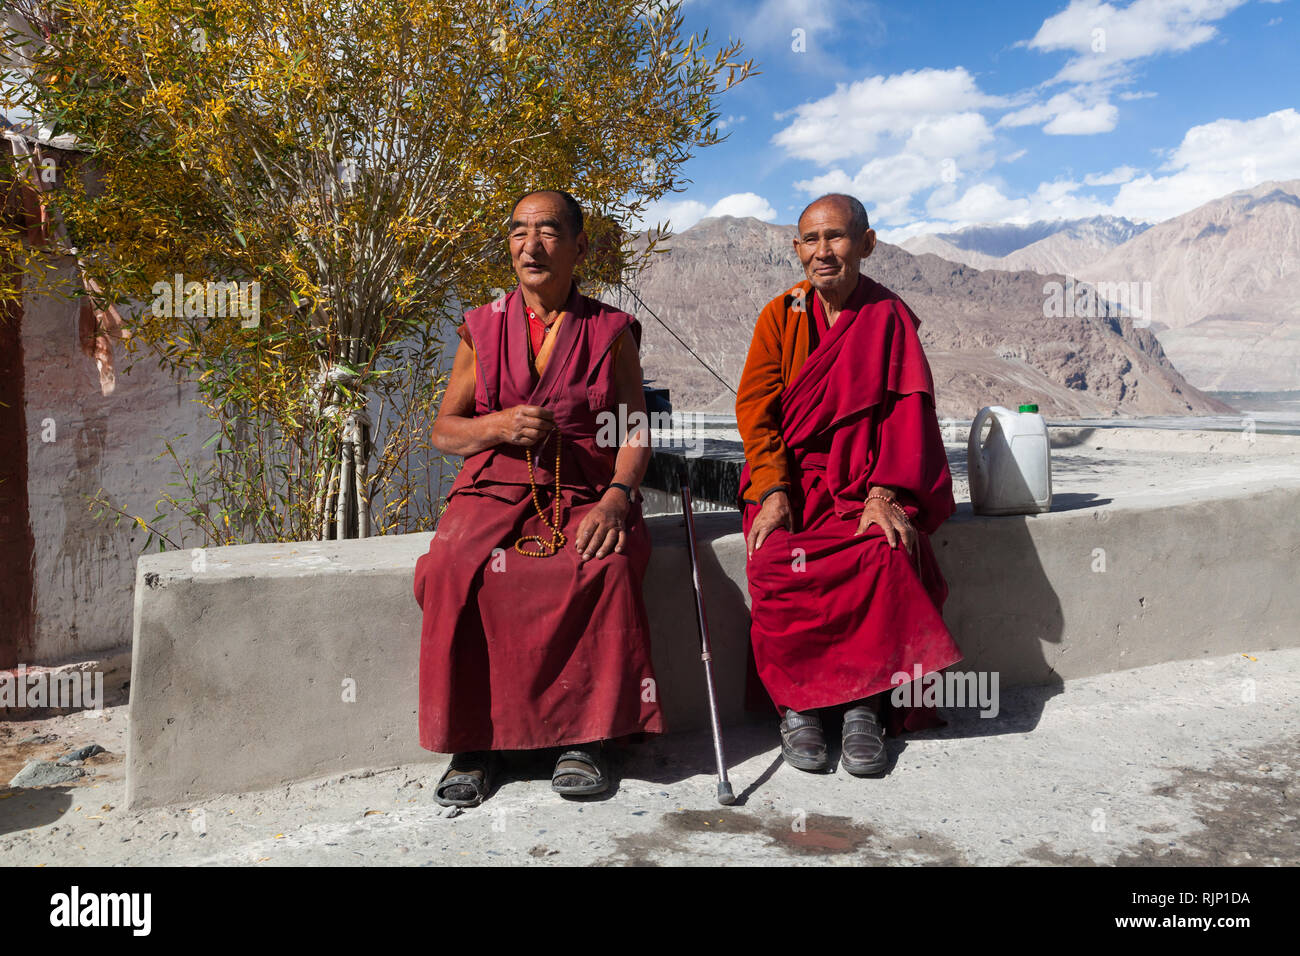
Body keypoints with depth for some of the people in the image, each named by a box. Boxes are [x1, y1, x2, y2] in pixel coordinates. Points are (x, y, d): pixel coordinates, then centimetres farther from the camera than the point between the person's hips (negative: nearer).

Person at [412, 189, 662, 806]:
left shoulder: (611, 332, 10)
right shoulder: (483, 330, 14)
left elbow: (635, 431, 5)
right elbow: (443, 431, 14)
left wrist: (617, 496, -15)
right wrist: (501, 425, -8)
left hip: (585, 493, -1)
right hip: (495, 487, 1)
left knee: (607, 565, -34)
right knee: (454, 569, -30)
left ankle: (583, 734, -18)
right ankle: (471, 739, -15)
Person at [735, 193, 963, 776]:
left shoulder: (889, 316, 6)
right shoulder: (781, 316, 7)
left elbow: (907, 410, -3)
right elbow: (755, 408, 0)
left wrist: (884, 493, -18)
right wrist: (774, 491, -16)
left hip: (865, 477, 0)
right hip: (790, 477, 1)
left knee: (885, 555, -31)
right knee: (777, 564, -28)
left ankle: (864, 706, -18)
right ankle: (797, 705, -13)